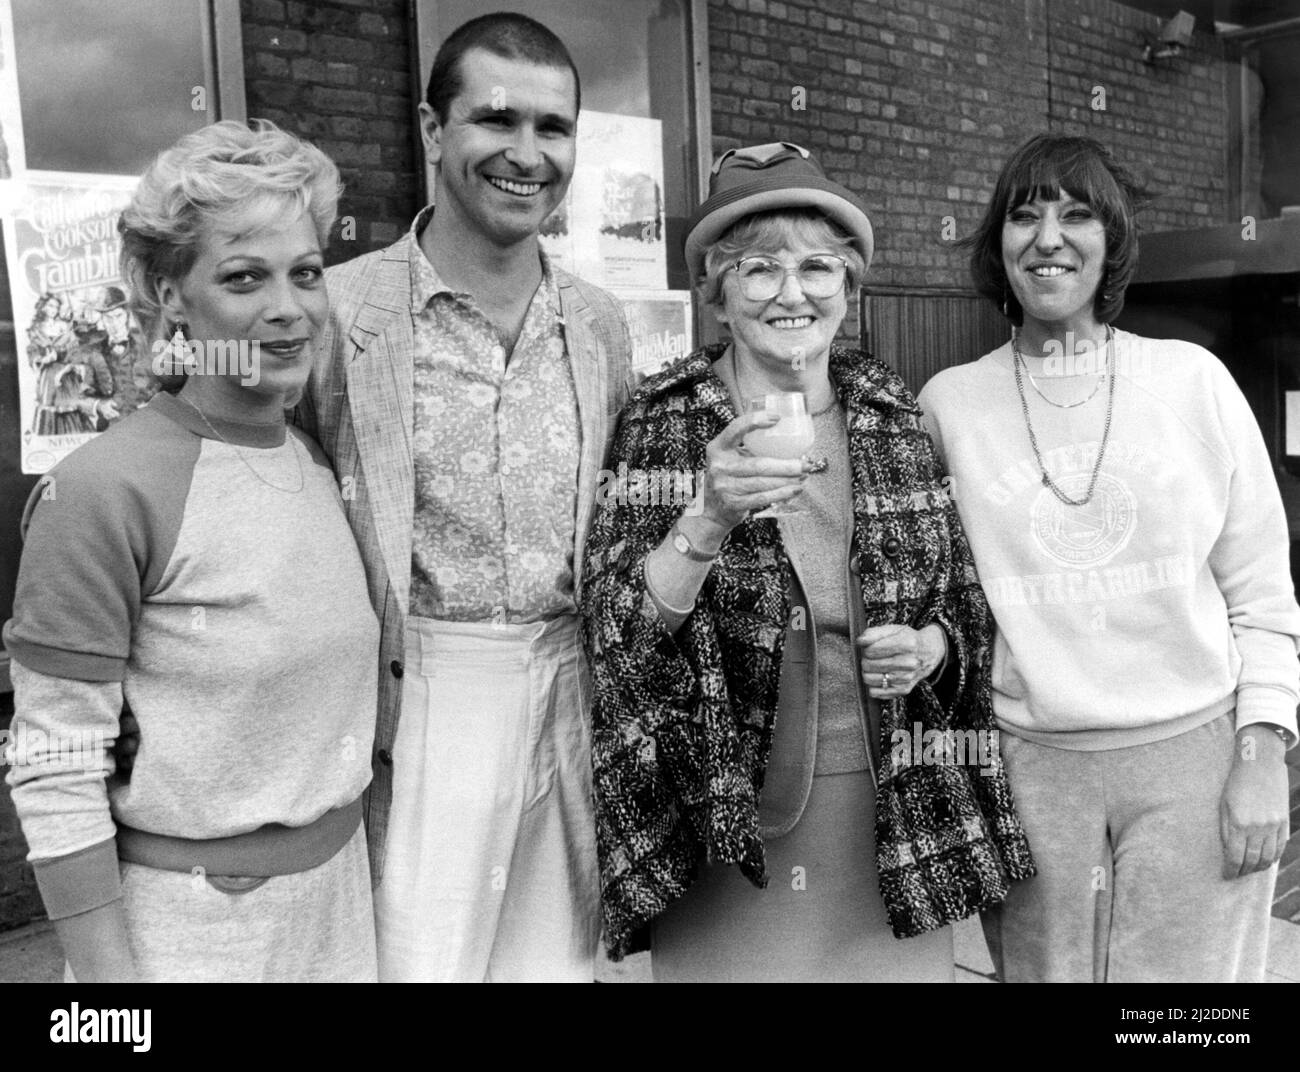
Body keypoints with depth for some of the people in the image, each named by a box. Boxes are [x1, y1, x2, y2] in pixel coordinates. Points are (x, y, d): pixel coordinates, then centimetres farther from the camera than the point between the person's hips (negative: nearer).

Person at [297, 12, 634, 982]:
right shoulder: (340, 312, -8)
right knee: (421, 955, 3)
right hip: (420, 703, -4)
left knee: (559, 955, 14)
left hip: (569, 696, 4)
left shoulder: (600, 326, 7)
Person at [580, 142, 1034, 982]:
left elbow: (965, 600, 10)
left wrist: (928, 648, -11)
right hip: (730, 827, -2)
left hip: (898, 823, 3)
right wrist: (710, 520, -30)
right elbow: (617, 641, -15)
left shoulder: (897, 418, 1)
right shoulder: (664, 426, -7)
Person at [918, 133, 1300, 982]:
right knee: (1042, 968, 10)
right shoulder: (949, 402, 1)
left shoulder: (1192, 379, 0)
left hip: (1194, 753, 0)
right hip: (1027, 761, 0)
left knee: (1190, 971, 8)